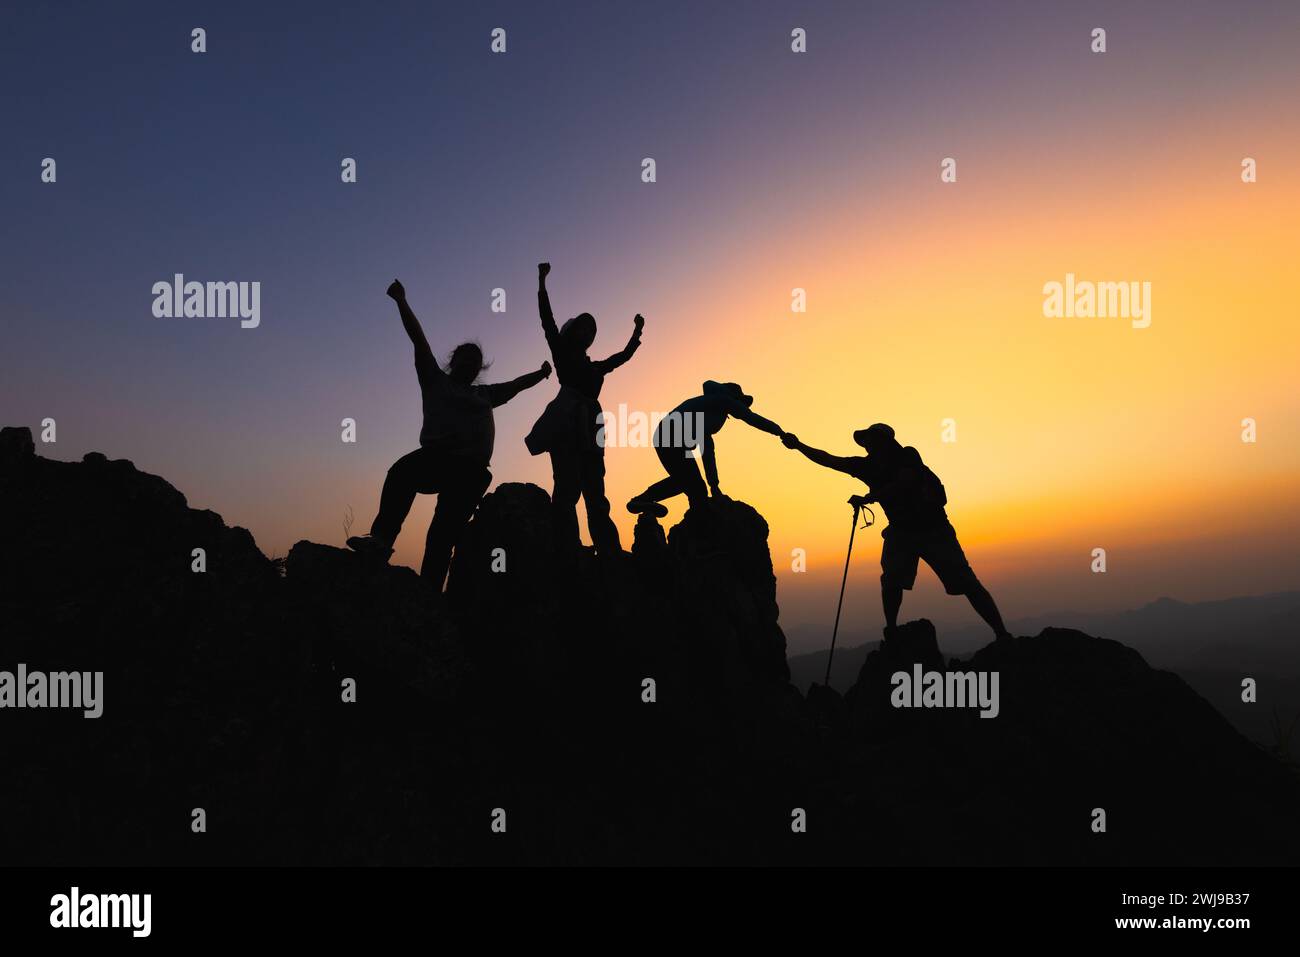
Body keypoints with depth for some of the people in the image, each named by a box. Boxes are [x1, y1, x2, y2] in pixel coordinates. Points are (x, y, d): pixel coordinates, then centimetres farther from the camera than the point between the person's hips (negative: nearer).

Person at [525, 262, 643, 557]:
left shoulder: (595, 367, 28)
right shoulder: (562, 354, 14)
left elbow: (624, 355, 41)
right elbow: (547, 320, 4)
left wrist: (637, 331, 46)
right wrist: (542, 281, -1)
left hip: (589, 430, 6)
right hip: (565, 425, -6)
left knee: (595, 494, 1)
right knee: (567, 488, -19)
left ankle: (610, 555, -4)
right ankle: (566, 554, -27)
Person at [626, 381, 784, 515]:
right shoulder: (723, 399, 15)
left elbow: (707, 451, 36)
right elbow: (752, 418, 7)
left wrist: (713, 484, 37)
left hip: (662, 437, 9)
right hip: (674, 439, -9)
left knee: (684, 480, 26)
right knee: (697, 490, -2)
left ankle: (643, 500, 17)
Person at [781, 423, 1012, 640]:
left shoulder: (908, 456, -14)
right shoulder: (868, 464, -2)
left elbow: (903, 483, -31)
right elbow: (829, 460, -2)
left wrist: (868, 498, -37)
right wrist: (798, 445, -10)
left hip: (933, 528, -3)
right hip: (900, 530, 4)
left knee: (967, 583, -5)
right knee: (891, 579, -19)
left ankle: (1002, 635, 3)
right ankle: (891, 632, -5)